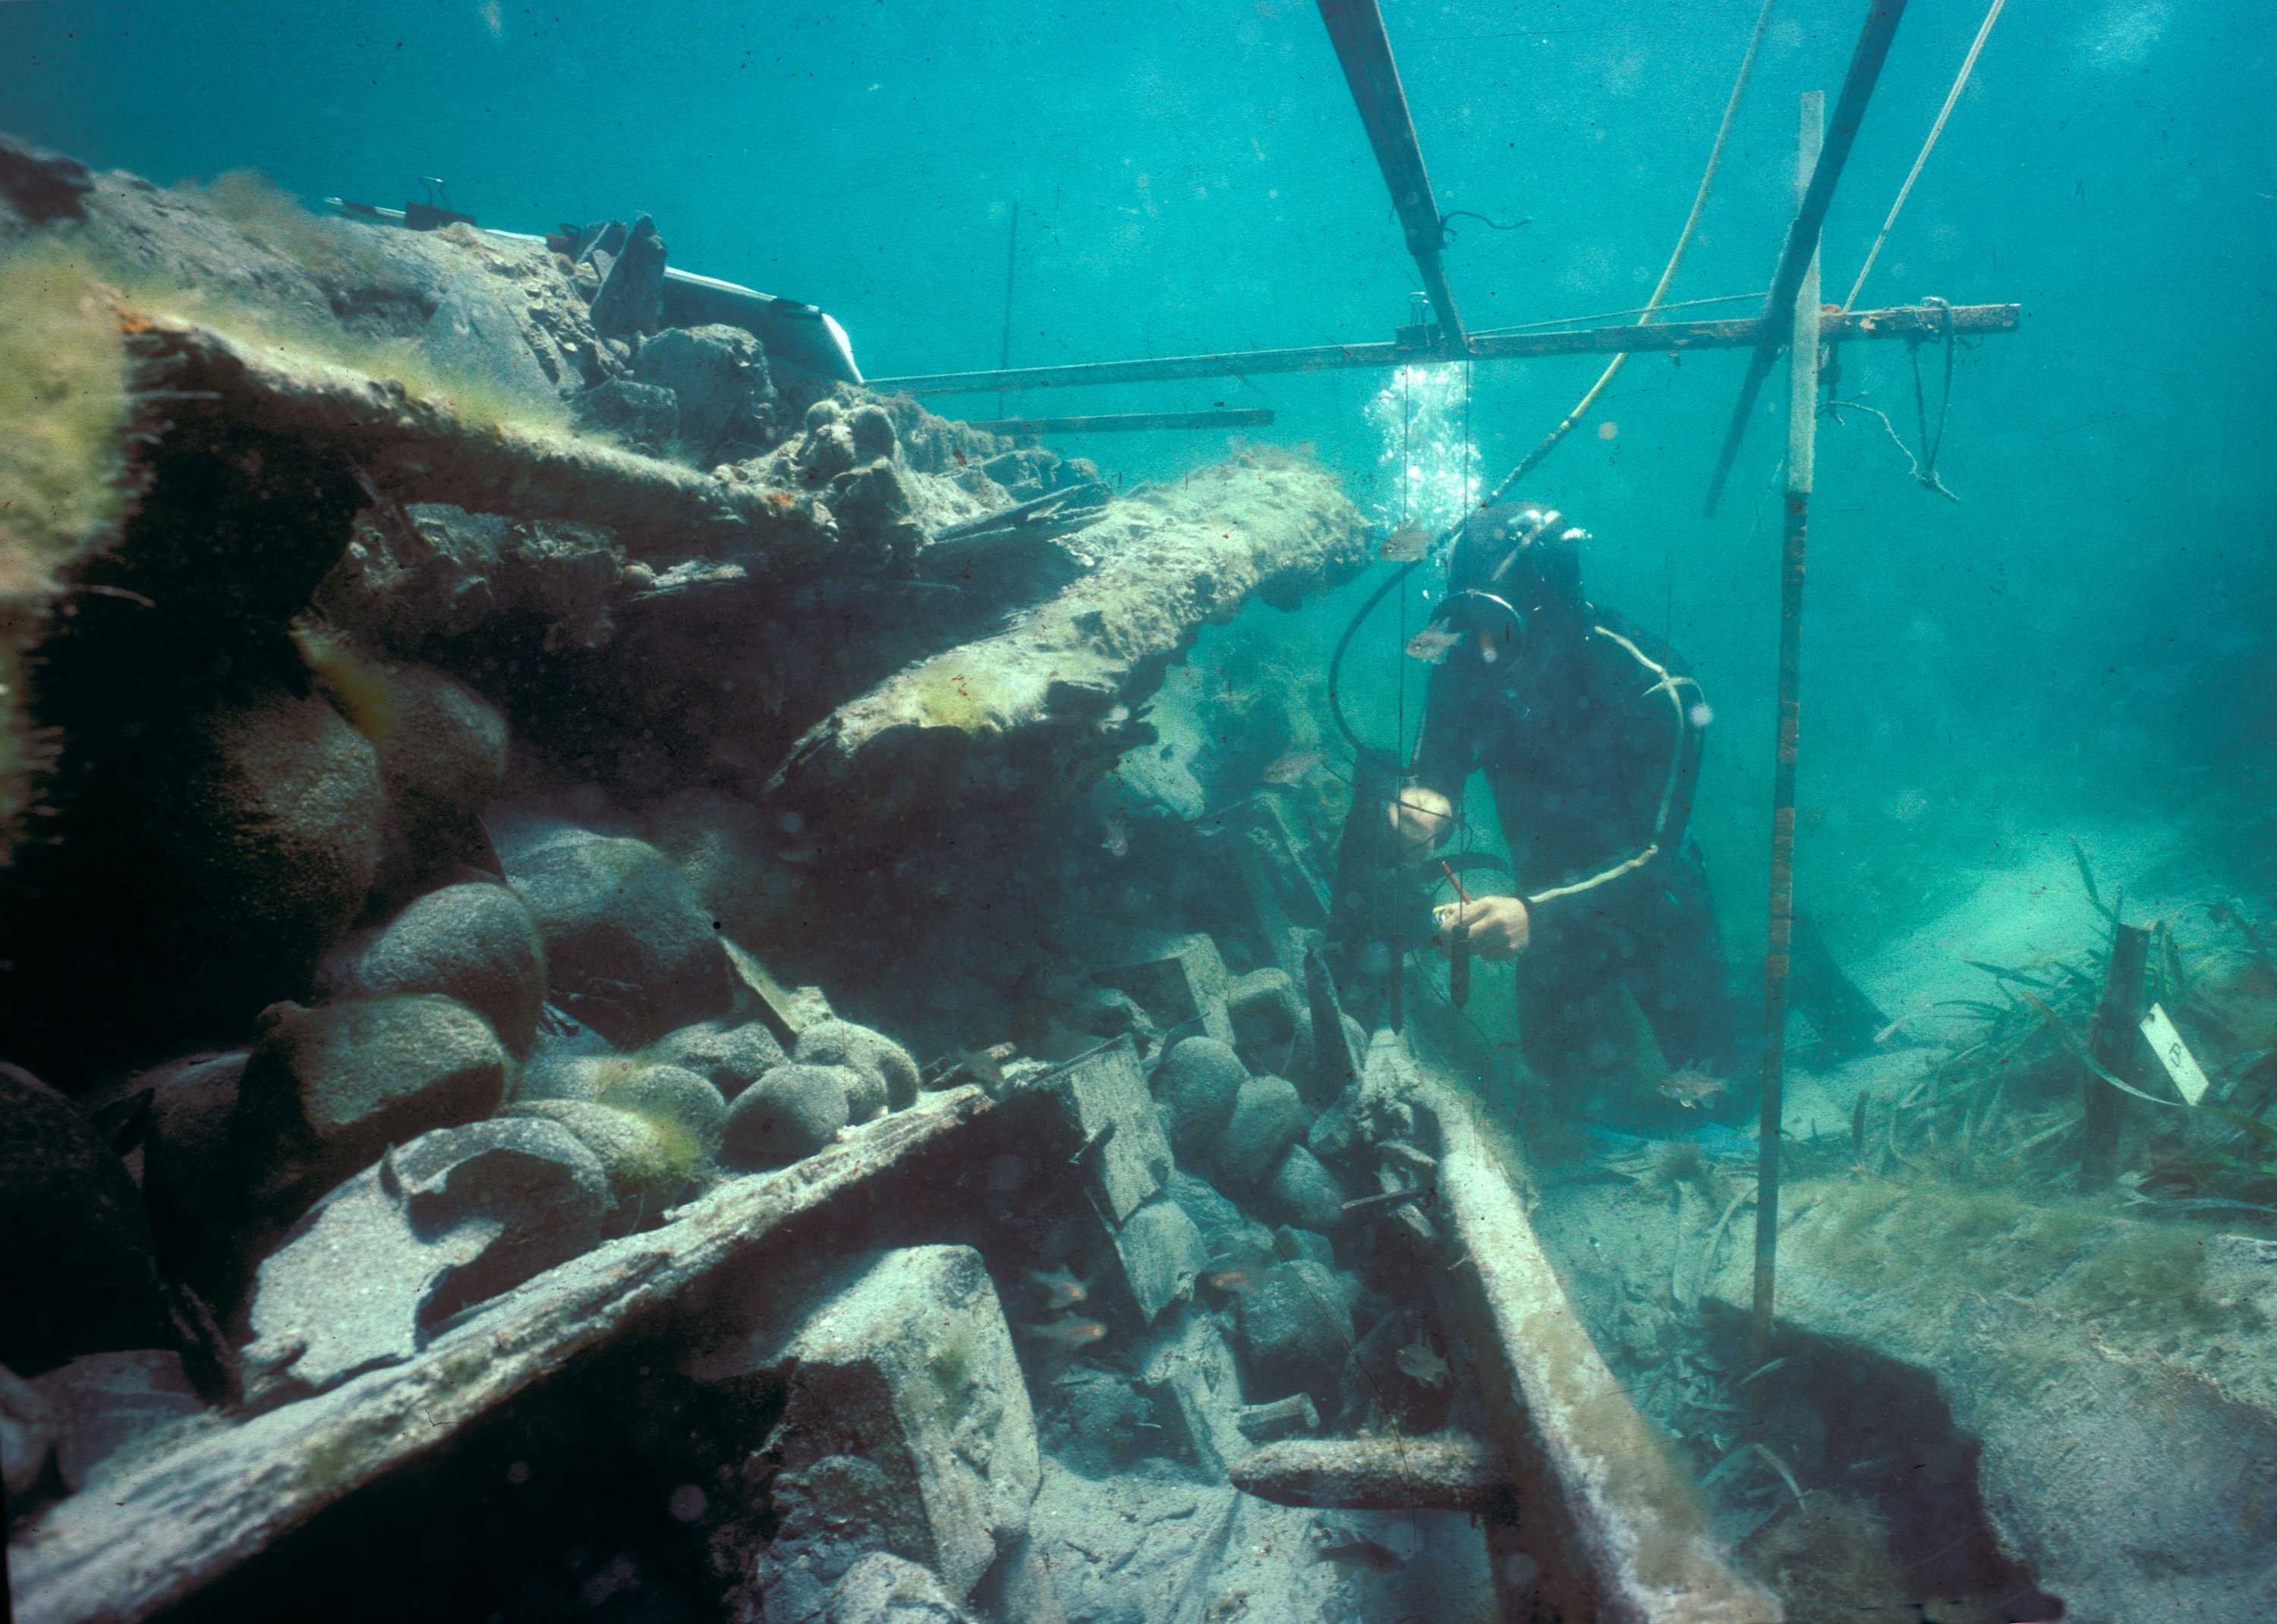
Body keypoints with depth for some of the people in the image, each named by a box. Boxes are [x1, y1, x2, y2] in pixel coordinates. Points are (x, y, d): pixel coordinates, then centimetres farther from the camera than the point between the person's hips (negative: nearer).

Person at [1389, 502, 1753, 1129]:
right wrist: (1419, 807, -41)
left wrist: (1535, 915, -47)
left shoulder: (1653, 690, -30)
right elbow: (1433, 772, -14)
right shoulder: (1467, 664, -20)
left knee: (1718, 1093, -4)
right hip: (1551, 903, 3)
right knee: (1565, 1082, 5)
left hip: (1653, 906, -3)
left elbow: (1655, 855, -32)